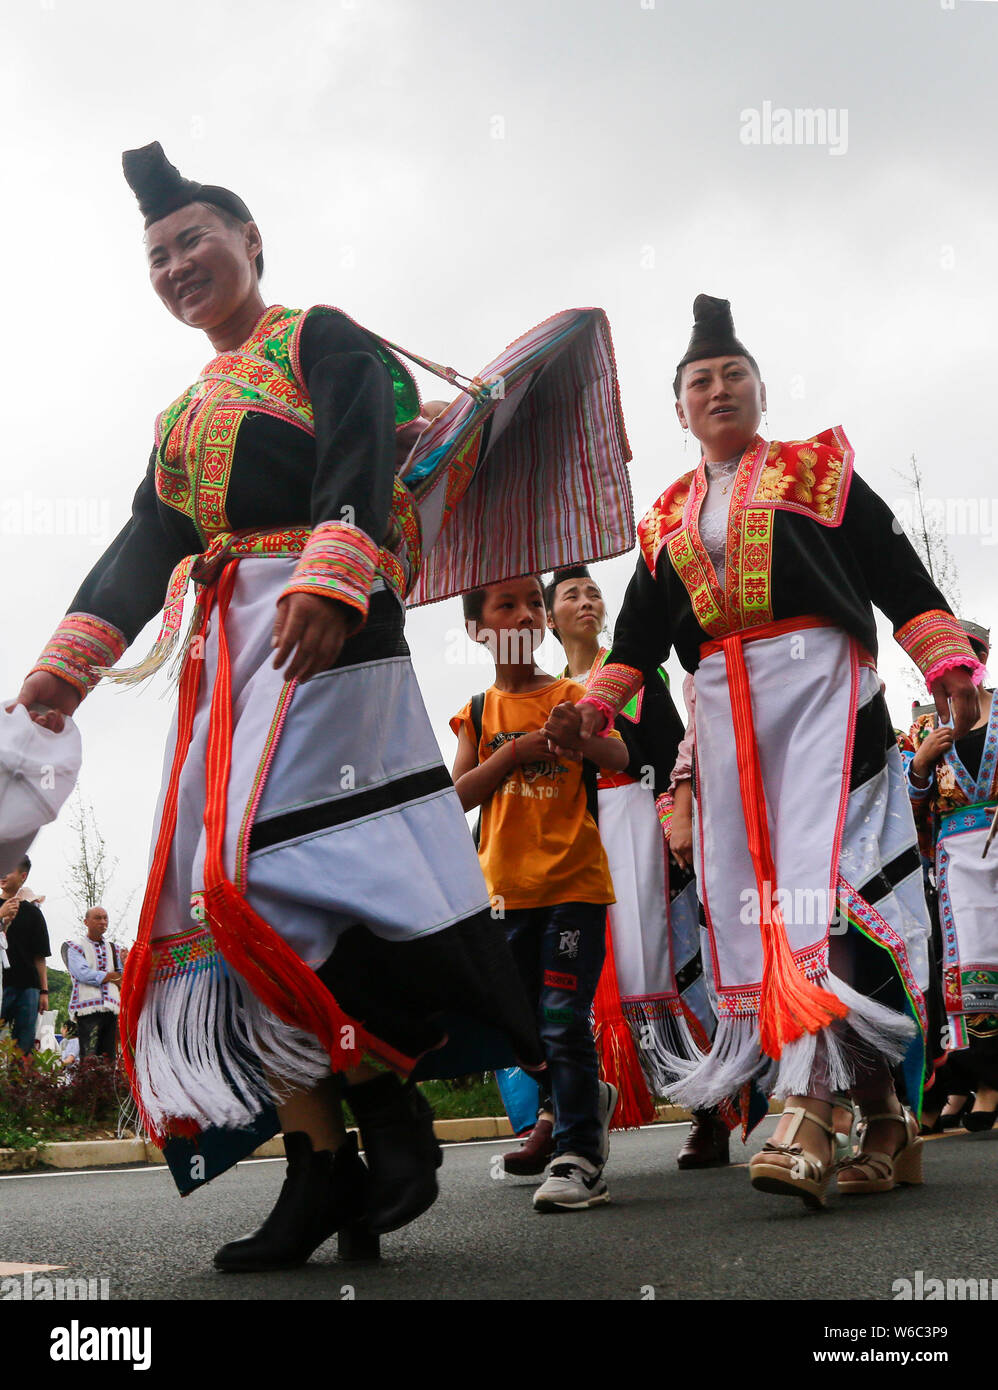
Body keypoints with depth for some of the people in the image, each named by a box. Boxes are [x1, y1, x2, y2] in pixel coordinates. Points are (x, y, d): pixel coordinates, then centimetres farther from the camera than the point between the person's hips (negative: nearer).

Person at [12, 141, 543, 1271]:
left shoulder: (324, 342, 8)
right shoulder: (185, 412, 29)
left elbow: (360, 467, -11)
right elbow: (145, 545, 17)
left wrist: (325, 581, -30)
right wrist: (67, 661, 2)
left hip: (322, 630, -7)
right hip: (220, 655, 8)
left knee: (273, 871, -21)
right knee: (217, 892, -2)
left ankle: (391, 1109, -8)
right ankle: (320, 1165, 0)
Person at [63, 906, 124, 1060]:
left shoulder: (112, 948, 22)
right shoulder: (74, 946, 6)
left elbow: (124, 981, 15)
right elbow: (83, 974, -9)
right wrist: (111, 976, 0)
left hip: (111, 1007, 5)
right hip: (88, 1007, -5)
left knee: (108, 1058, 0)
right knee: (89, 1060, -14)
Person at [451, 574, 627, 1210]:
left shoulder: (572, 696, 2)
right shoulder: (479, 712, 10)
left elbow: (620, 758, -13)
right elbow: (459, 794, 0)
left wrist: (576, 735, -33)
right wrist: (514, 752, -13)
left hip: (575, 882, -4)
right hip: (507, 888, 4)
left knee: (566, 1020, -11)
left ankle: (579, 1157, -3)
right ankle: (590, 1097, 36)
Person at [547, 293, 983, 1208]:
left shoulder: (819, 471, 11)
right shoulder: (668, 517, 22)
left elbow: (902, 578, 3)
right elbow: (639, 633, 17)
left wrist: (948, 661, -10)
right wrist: (594, 706, 2)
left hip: (819, 686, -4)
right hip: (725, 711, 4)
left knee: (820, 878, -19)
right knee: (753, 896, -3)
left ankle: (808, 1109, -27)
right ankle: (883, 1118, 3)